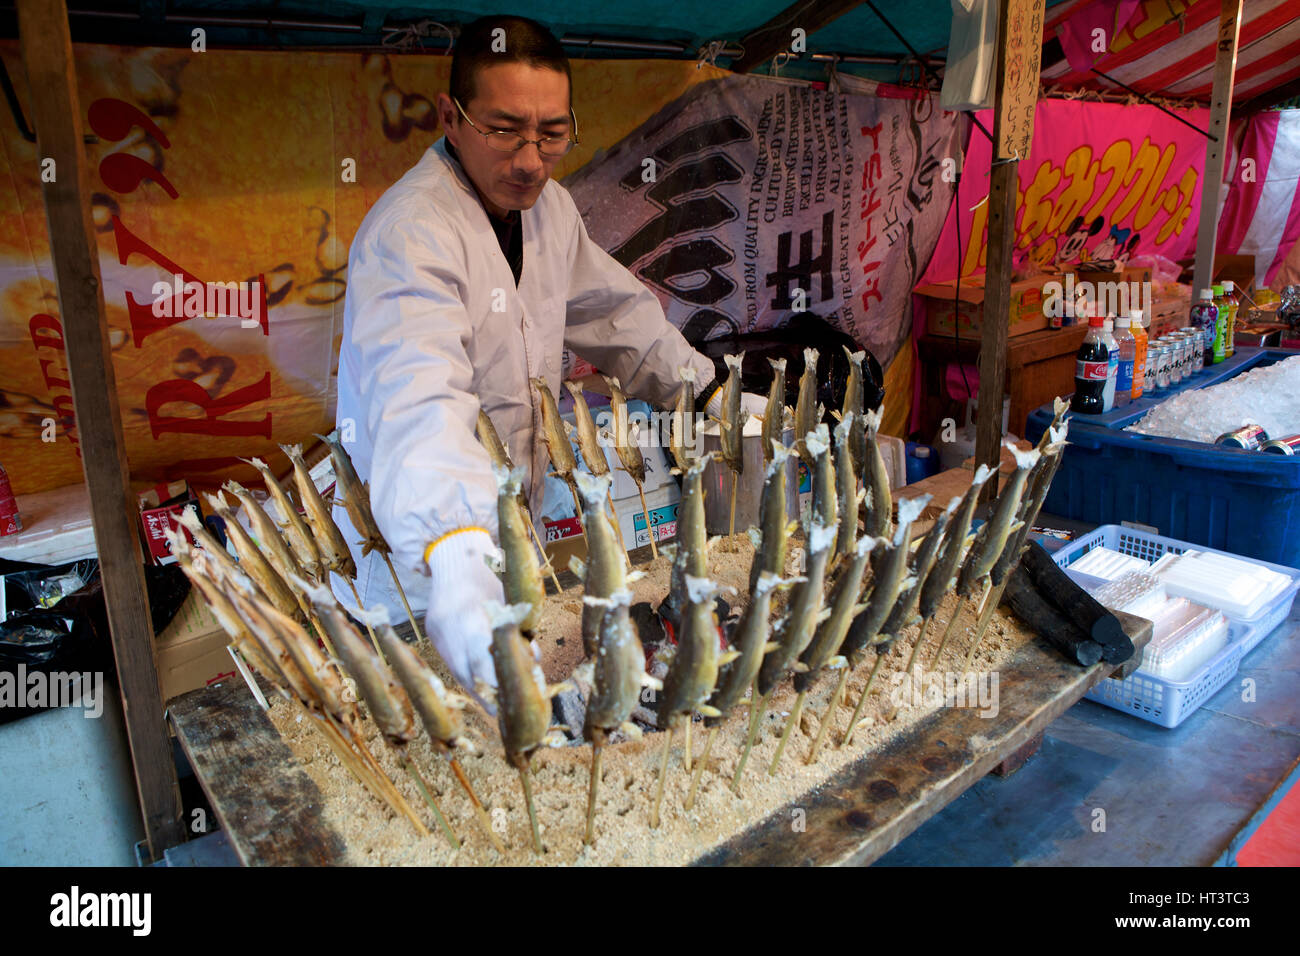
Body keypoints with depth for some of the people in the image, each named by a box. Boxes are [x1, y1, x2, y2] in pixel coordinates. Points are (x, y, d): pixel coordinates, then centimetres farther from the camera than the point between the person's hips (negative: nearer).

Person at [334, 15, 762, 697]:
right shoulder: (408, 233, -26)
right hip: (418, 564, -7)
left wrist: (714, 395, 5)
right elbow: (419, 397, -44)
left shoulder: (547, 207, 2)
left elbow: (616, 312, 15)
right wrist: (456, 555, -59)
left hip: (512, 532, 7)